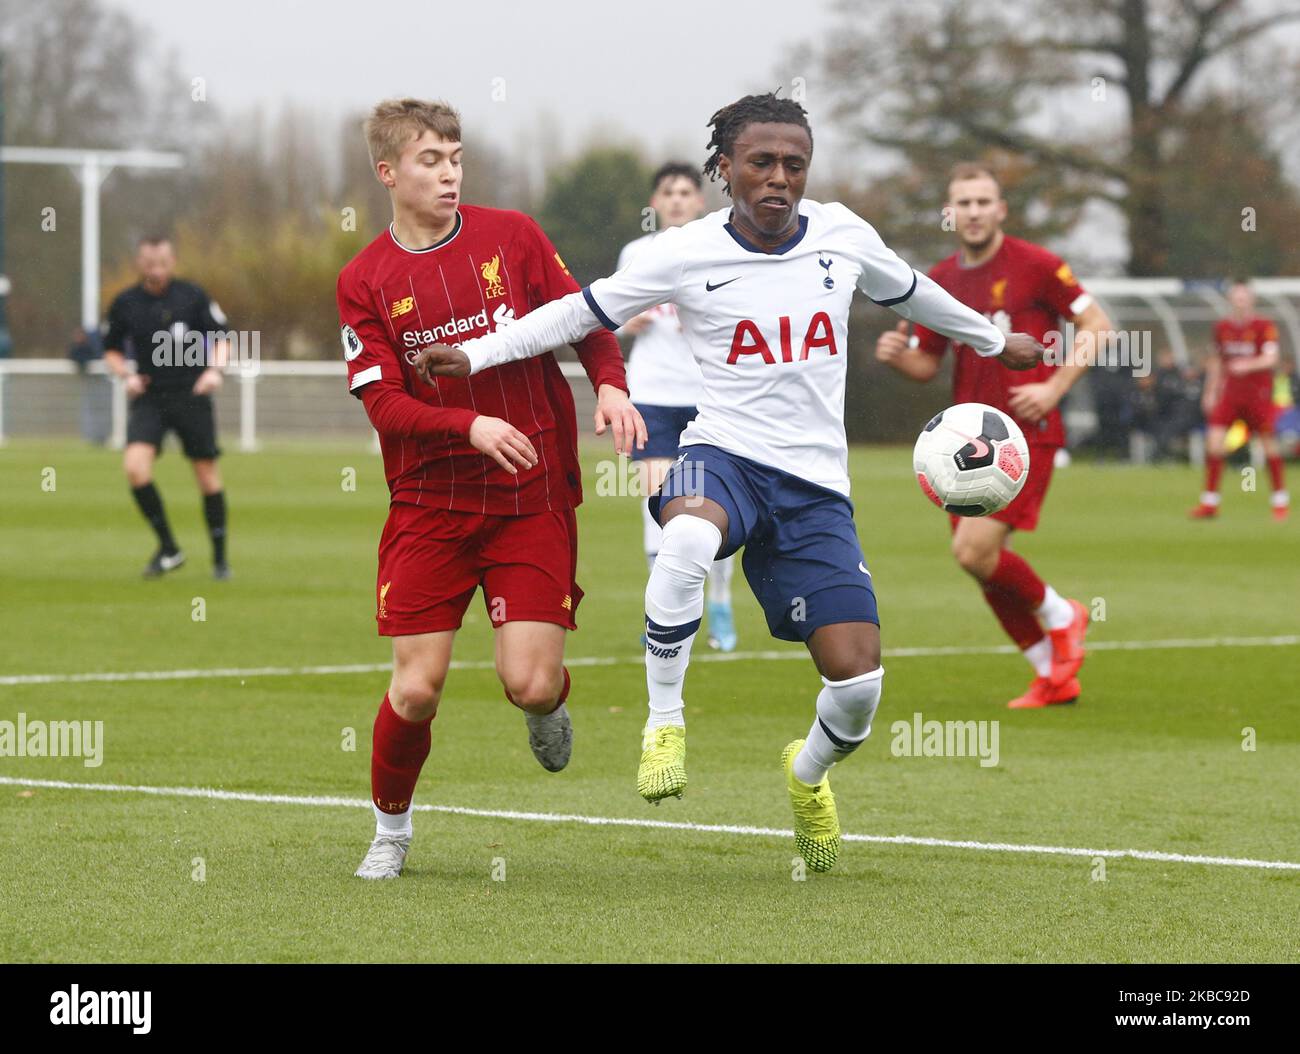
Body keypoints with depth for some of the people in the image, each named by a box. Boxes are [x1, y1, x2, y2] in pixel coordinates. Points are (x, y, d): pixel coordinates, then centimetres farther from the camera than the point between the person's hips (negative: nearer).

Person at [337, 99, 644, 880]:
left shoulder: (511, 236, 2)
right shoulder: (365, 282, -1)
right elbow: (385, 406, -7)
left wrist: (610, 385, -12)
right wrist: (471, 426, -23)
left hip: (532, 499, 0)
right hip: (429, 504, 0)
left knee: (530, 683, -11)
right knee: (417, 689, -6)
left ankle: (551, 708, 27)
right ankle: (391, 829, 20)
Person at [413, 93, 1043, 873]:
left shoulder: (842, 236, 5)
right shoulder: (686, 255, -3)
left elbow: (908, 292, 25)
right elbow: (584, 312, 5)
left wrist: (995, 341, 40)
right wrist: (475, 355, -2)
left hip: (817, 485, 3)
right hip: (723, 456, -3)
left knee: (858, 680, -7)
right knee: (688, 538, -42)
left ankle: (810, 773, 29)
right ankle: (665, 721, -22)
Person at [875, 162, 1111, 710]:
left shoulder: (1034, 265, -7)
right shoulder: (940, 281, 9)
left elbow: (1096, 324, -3)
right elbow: (927, 364, 16)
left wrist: (1054, 387, -13)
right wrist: (897, 354, -7)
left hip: (1024, 433, -6)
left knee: (975, 551, -18)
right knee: (980, 560, 4)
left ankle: (1058, 617, 10)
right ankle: (1054, 676, 18)